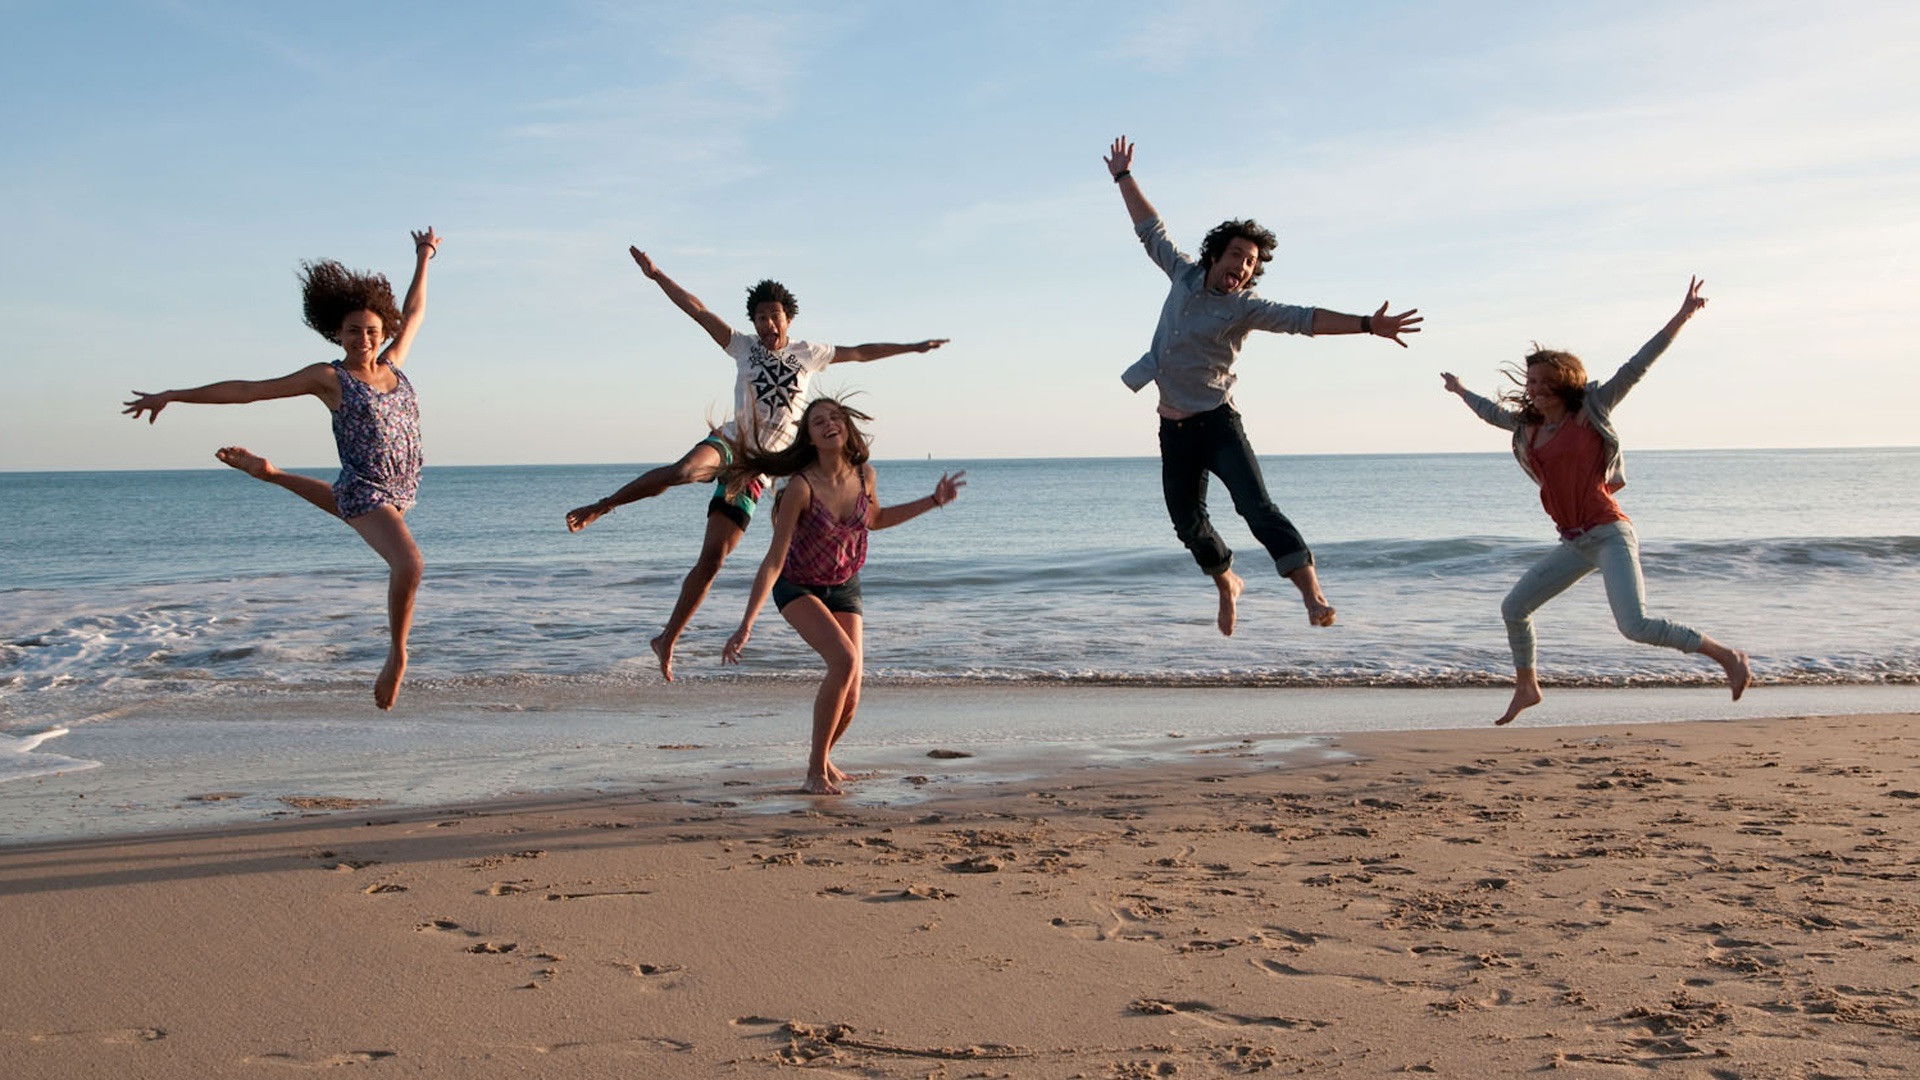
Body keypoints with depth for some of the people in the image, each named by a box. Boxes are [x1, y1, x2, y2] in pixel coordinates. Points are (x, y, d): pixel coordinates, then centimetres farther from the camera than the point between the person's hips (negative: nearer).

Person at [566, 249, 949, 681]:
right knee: (684, 471, -40)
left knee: (712, 559, -6)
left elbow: (860, 352, 25)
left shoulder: (809, 355, 17)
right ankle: (602, 506, -25)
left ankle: (667, 640, 1)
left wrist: (913, 347, 26)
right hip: (726, 444, -2)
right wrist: (656, 275, -3)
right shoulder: (744, 347, 11)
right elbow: (697, 310, 6)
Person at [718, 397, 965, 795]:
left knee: (849, 699, -2)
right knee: (845, 661, -29)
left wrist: (933, 501, 8)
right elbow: (774, 561, -27)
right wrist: (746, 625, -32)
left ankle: (821, 757, 31)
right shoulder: (801, 487, -28)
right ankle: (816, 772, -15)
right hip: (798, 588, -5)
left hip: (844, 587, 5)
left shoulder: (864, 474, -13)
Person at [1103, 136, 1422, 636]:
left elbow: (1305, 319, -17)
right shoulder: (1185, 276, 5)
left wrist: (1366, 324, -28)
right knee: (1188, 521, 10)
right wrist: (1124, 177, 22)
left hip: (1217, 422, -4)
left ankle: (1314, 597, -27)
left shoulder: (1247, 308, -7)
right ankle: (1227, 584, 36)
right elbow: (1151, 230, 17)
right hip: (1174, 428, 4)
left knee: (1256, 506, -19)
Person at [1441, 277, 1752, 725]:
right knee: (1513, 608, 9)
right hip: (1575, 543, 7)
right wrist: (1461, 391, 48)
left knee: (1635, 625, -23)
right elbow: (1493, 412, 33)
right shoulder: (1528, 425, 12)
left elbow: (1637, 366, -8)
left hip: (1609, 535, -7)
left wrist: (1681, 317, -13)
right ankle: (1526, 687, 29)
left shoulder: (1591, 410, -3)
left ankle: (1726, 655, -9)